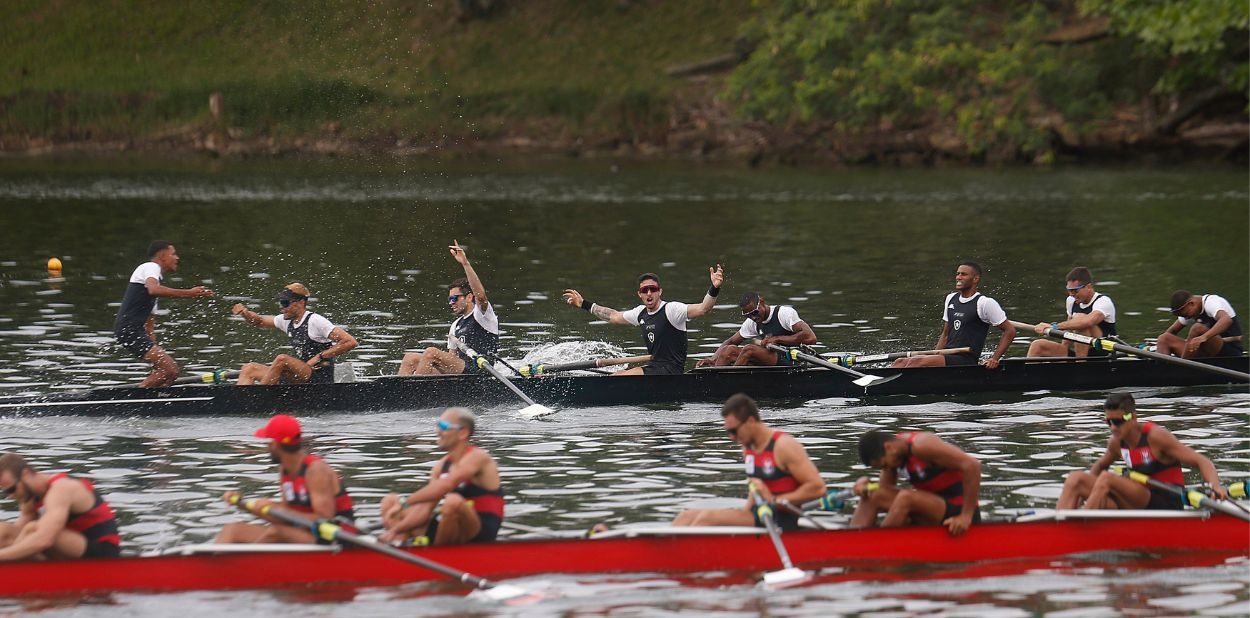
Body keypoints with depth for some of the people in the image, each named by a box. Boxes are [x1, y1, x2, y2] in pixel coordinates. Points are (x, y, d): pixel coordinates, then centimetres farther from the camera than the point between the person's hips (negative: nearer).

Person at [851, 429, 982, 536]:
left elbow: (972, 465, -28)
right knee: (874, 496, -1)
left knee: (906, 498, -30)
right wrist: (864, 483, -12)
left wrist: (966, 517, -26)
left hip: (956, 510, -9)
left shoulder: (920, 446, -23)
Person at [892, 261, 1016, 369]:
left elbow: (1010, 331, -2)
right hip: (948, 356, 8)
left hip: (966, 361, -8)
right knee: (900, 363, -11)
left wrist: (994, 359, -9)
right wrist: (934, 357, 10)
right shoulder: (951, 299, 18)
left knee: (916, 362, -28)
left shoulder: (984, 303, -5)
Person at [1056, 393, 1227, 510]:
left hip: (1167, 507, -7)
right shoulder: (1116, 443, 7)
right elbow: (1100, 466, 29)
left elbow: (1201, 462, -16)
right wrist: (1085, 490, 12)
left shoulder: (1155, 436, -13)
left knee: (1106, 478, -27)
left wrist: (1215, 487, -34)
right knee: (1075, 479, -6)